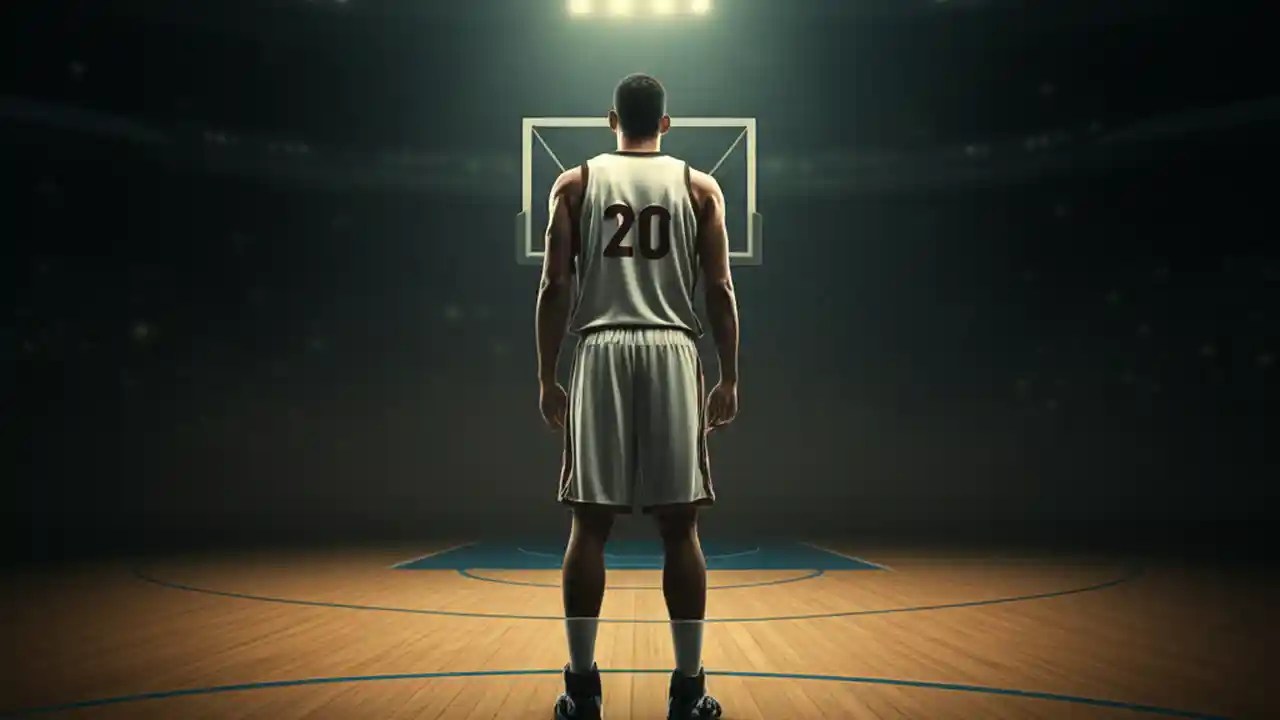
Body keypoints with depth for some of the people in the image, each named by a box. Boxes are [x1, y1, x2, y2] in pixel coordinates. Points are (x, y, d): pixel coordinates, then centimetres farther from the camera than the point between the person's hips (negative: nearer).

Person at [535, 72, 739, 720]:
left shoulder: (575, 183, 9)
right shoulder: (699, 186, 9)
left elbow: (554, 287, 3)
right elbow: (720, 290, 3)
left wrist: (546, 378, 8)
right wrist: (730, 378, 8)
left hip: (601, 354, 0)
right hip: (672, 353, 0)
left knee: (590, 523, 5)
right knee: (679, 526, 4)